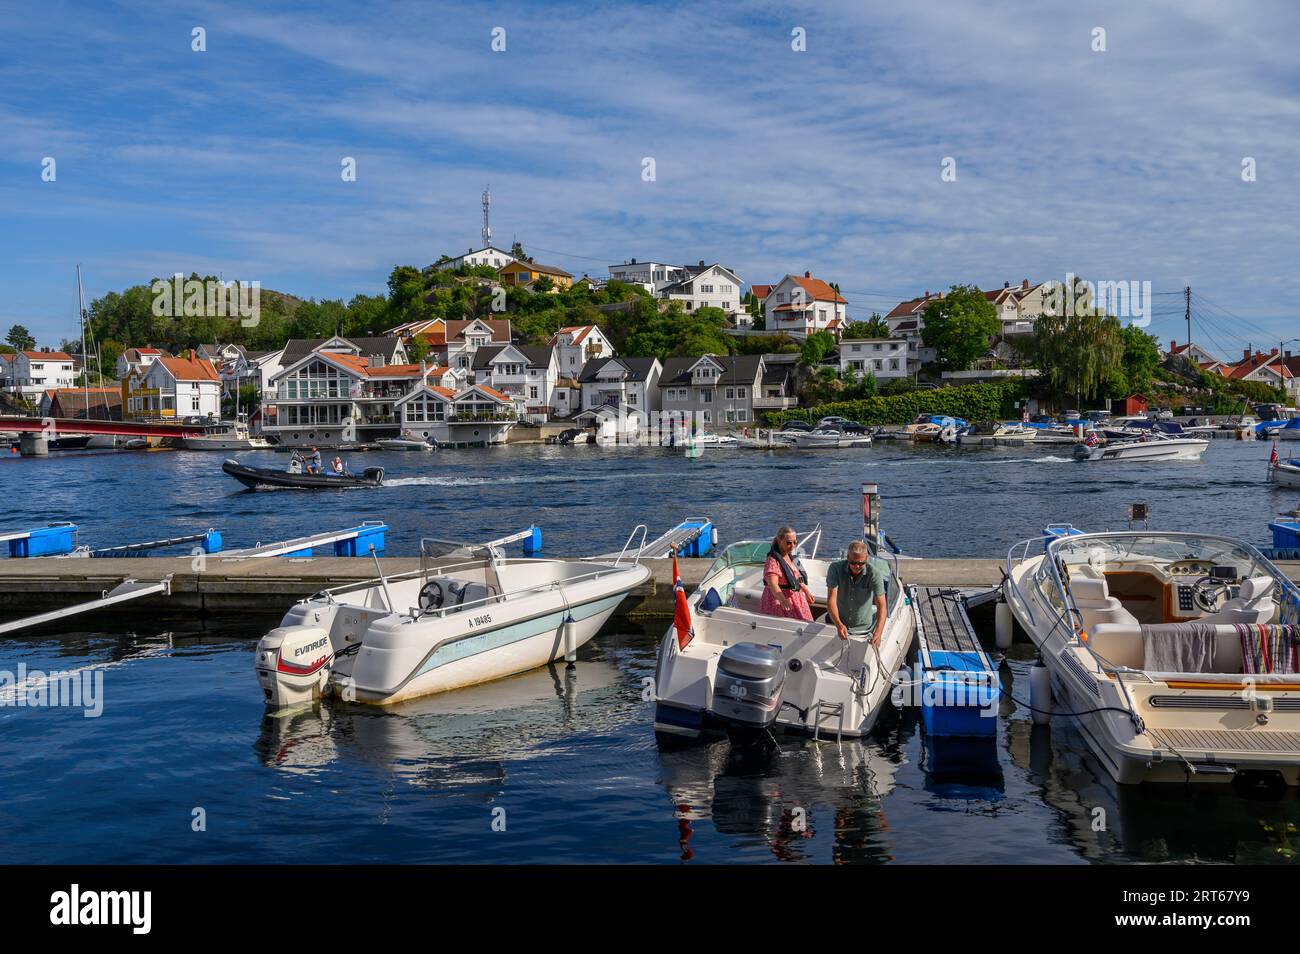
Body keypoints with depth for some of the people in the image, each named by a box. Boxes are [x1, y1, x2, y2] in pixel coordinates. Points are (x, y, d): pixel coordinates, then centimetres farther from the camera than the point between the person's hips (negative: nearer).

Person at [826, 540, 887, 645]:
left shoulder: (874, 574, -21)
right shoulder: (835, 568, -20)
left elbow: (881, 605, -25)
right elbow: (831, 598, -28)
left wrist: (878, 632, -42)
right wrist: (838, 624, -44)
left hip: (863, 628, 0)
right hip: (838, 625, 0)